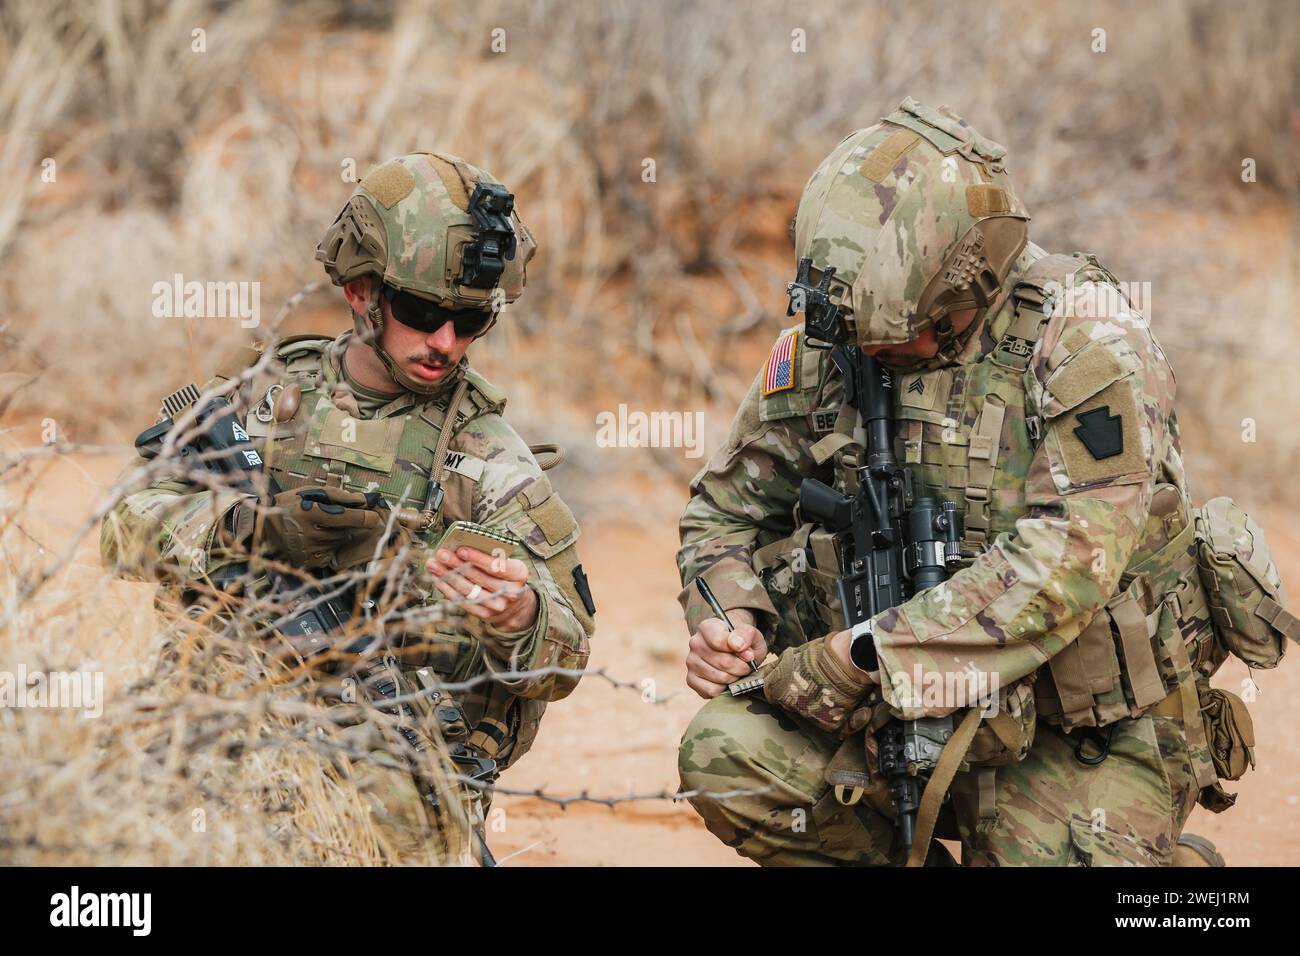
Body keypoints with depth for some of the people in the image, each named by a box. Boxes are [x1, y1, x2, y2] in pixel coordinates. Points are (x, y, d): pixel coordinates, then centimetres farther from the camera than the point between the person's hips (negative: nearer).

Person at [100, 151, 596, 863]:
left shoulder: (488, 458, 5)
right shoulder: (265, 394, 12)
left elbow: (562, 665, 0)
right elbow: (127, 522, 2)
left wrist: (517, 619, -25)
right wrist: (254, 529, -17)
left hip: (400, 750, -2)